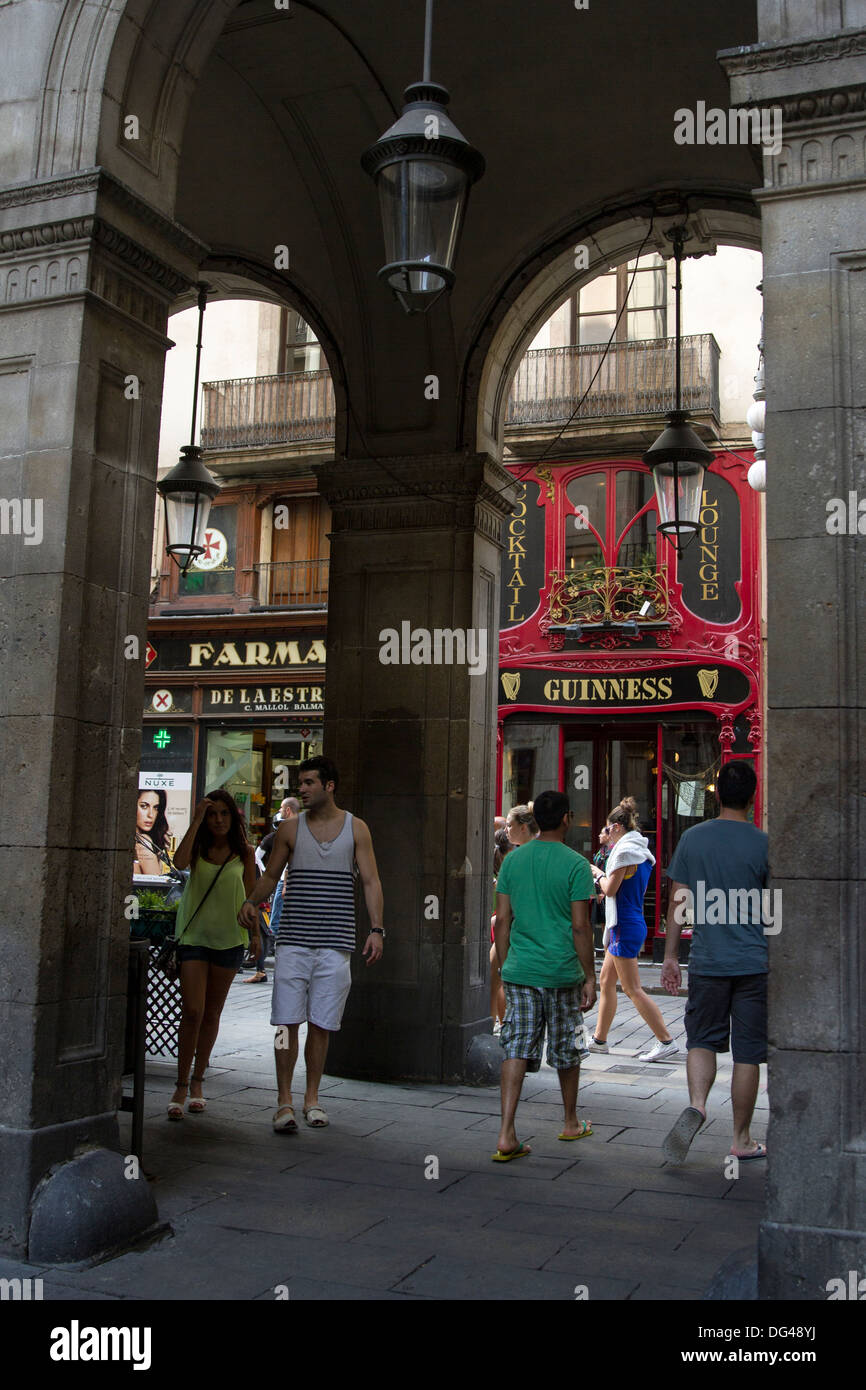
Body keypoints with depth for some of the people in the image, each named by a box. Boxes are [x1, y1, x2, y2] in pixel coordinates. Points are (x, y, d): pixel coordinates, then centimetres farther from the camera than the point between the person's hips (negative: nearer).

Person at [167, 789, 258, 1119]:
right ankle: (181, 1086, -2)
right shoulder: (198, 848, 0)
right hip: (194, 934, -1)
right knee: (192, 1011, -10)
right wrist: (196, 821, -19)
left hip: (229, 937, 2)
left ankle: (197, 1082, 23)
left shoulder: (244, 852, 3)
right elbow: (180, 862, -22)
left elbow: (251, 894, 11)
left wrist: (255, 933, 10)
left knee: (211, 1014, 10)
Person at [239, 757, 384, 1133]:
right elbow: (270, 876, 13)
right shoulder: (289, 829, 8)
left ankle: (312, 1098, 19)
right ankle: (284, 1101, 6)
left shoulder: (355, 828, 6)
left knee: (321, 1024, 5)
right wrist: (251, 901, -7)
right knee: (287, 1022, -3)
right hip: (293, 941, 0)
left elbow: (370, 882, 3)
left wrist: (376, 928, -7)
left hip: (336, 944, 0)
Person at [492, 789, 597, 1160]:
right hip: (562, 973, -3)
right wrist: (590, 977, -3)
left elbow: (503, 921, 6)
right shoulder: (575, 864, -8)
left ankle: (506, 1136, -8)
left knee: (516, 1050, 1)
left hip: (519, 971, 3)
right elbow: (580, 926, -10)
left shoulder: (512, 861, 4)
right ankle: (571, 1123, 32)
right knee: (566, 1050, 14)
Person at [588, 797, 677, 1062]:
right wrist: (604, 876, 16)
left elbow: (610, 889, -16)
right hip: (633, 923, 10)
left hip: (625, 926, -10)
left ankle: (666, 1041, -4)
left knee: (633, 989, -6)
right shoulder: (641, 851, 14)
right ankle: (599, 1040, 22)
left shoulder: (625, 851, -16)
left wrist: (598, 874, 1)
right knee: (606, 982, 15)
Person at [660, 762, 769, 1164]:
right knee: (747, 1053, 7)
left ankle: (696, 1103, -10)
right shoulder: (763, 843, -6)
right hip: (755, 964, -1)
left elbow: (678, 901, 2)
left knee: (702, 1040, 15)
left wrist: (670, 956, 9)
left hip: (706, 962, 1)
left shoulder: (693, 838, 0)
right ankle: (742, 1139, 15)